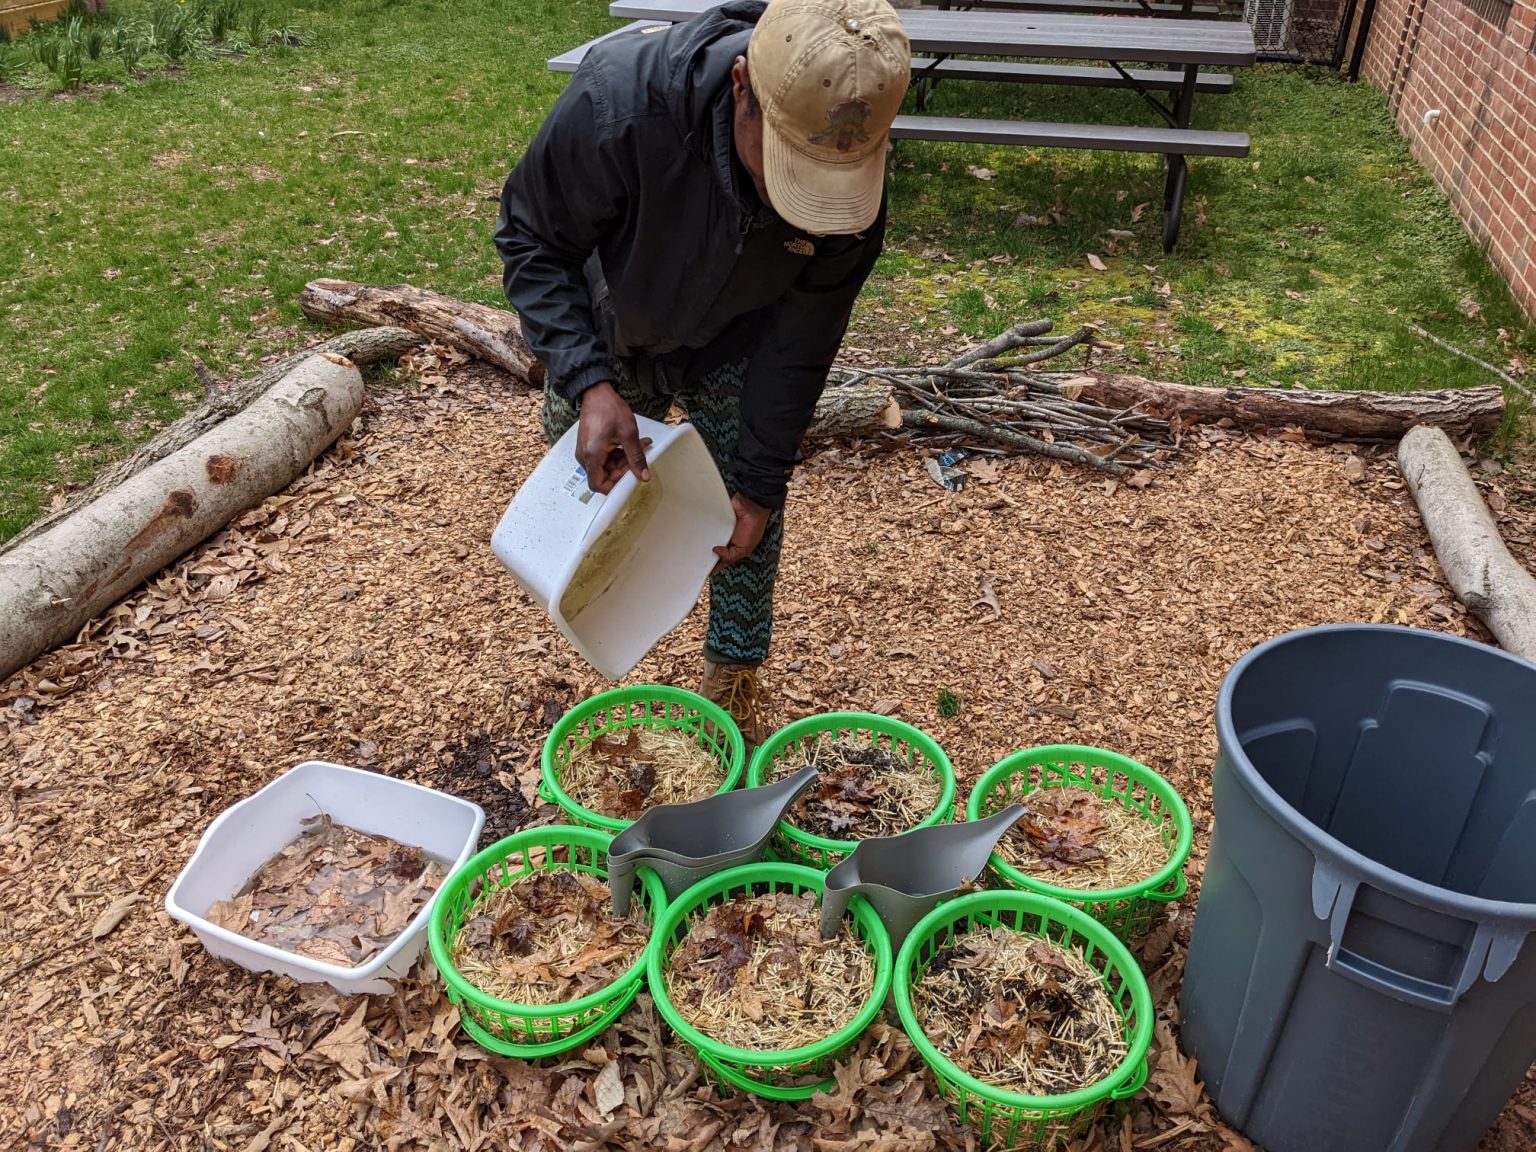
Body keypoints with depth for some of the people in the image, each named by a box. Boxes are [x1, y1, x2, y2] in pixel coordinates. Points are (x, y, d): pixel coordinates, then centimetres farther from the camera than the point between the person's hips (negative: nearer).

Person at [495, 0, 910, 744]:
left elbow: (802, 334, -21)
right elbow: (530, 241, -26)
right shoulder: (617, 102, -42)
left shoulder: (848, 166, -33)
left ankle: (734, 690, 18)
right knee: (587, 490, 12)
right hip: (605, 336, -1)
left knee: (751, 512, -3)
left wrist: (761, 479, -18)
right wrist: (591, 384, -39)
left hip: (730, 348, 1)